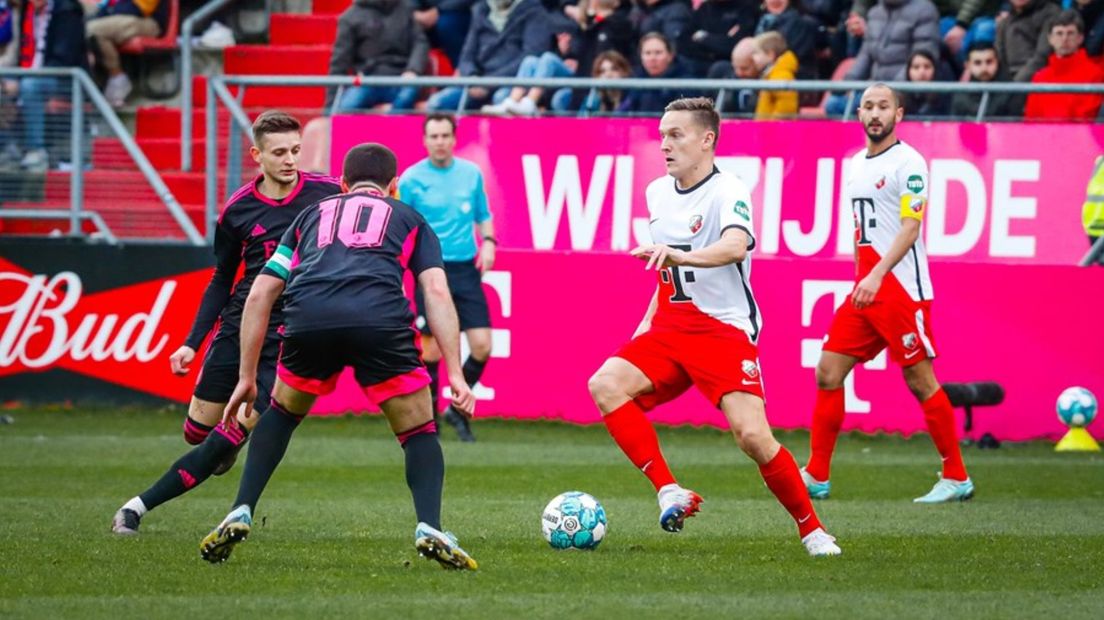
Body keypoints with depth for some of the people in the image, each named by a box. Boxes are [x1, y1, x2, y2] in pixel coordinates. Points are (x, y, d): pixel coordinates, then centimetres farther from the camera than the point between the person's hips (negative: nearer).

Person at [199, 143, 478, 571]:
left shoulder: (311, 216, 35)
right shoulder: (409, 220, 30)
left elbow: (259, 295, 28)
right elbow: (437, 293, 14)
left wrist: (247, 377, 33)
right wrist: (455, 374, 7)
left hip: (308, 318, 2)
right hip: (381, 322, -2)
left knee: (281, 414, 30)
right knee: (419, 432, 15)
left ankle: (240, 515, 19)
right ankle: (430, 530, -7)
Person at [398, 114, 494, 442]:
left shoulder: (471, 173, 7)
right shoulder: (411, 179, -2)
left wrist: (488, 242, 1)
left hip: (466, 270, 3)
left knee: (482, 346, -6)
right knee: (432, 351, -3)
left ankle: (458, 408, 16)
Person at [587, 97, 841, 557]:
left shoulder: (728, 192, -13)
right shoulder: (657, 192, 11)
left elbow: (735, 247, -36)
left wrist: (679, 256, -51)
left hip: (725, 329, -7)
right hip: (670, 328, 7)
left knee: (752, 435, -20)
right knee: (605, 385, -19)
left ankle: (811, 528, 0)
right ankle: (670, 492, -23)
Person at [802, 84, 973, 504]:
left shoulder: (908, 162, -10)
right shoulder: (857, 164, 15)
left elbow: (909, 228, -18)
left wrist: (877, 275, -28)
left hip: (901, 290, -8)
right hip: (864, 291, 8)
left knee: (920, 381, -4)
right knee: (828, 372, 2)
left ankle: (956, 478, 5)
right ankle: (816, 477, 7)